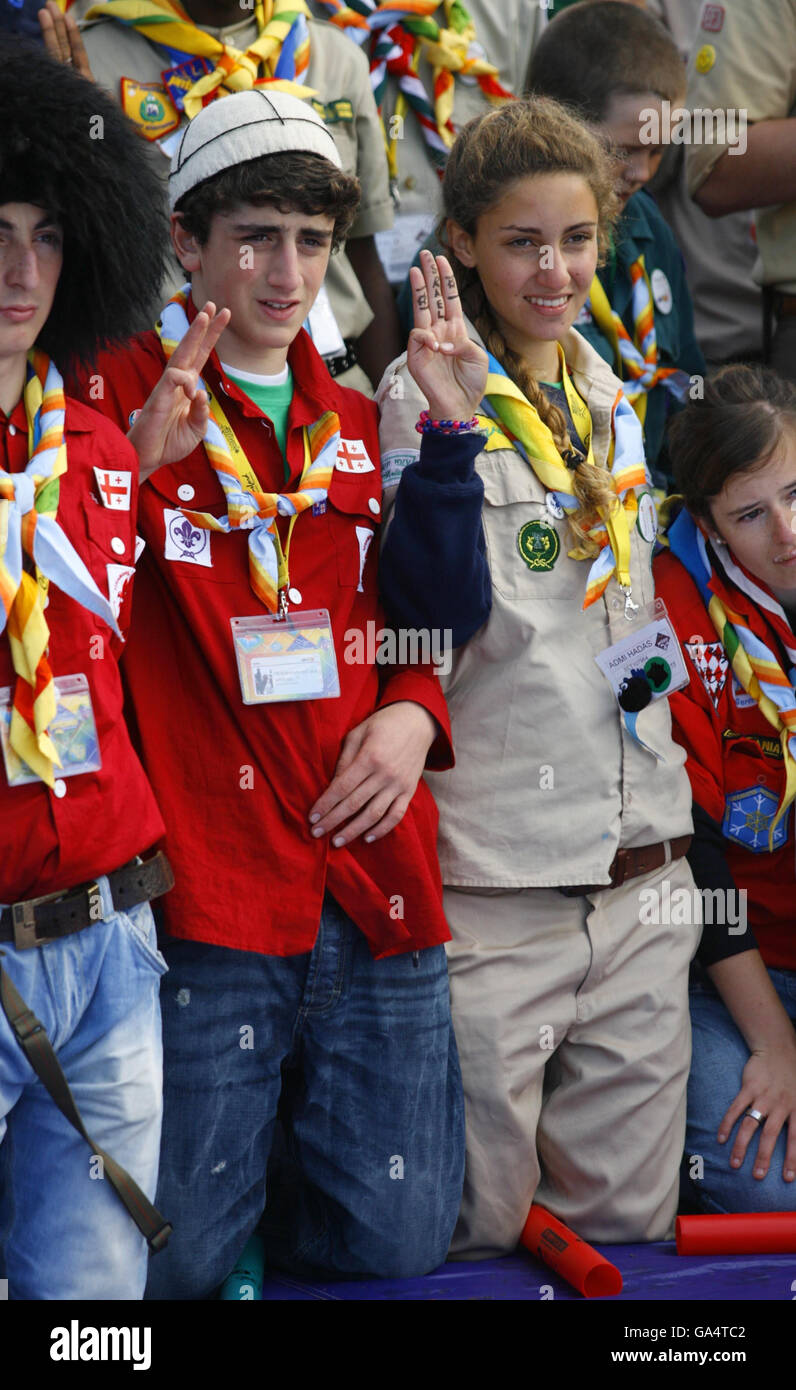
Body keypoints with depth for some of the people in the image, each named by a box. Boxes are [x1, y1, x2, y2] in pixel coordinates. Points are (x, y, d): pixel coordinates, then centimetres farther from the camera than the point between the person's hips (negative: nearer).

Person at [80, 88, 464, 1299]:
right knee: (173, 1259, -5)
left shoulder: (357, 426, 17)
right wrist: (138, 464, -23)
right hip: (211, 888, -5)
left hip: (376, 881, 5)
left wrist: (413, 713, 4)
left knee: (400, 1236, 7)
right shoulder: (121, 395, 0)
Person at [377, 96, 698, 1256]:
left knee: (629, 1219, 12)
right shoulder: (428, 395, -8)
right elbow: (442, 611, -22)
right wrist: (449, 431, -30)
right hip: (497, 877, -6)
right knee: (476, 1228, 2)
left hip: (640, 865, 6)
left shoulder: (610, 397, 12)